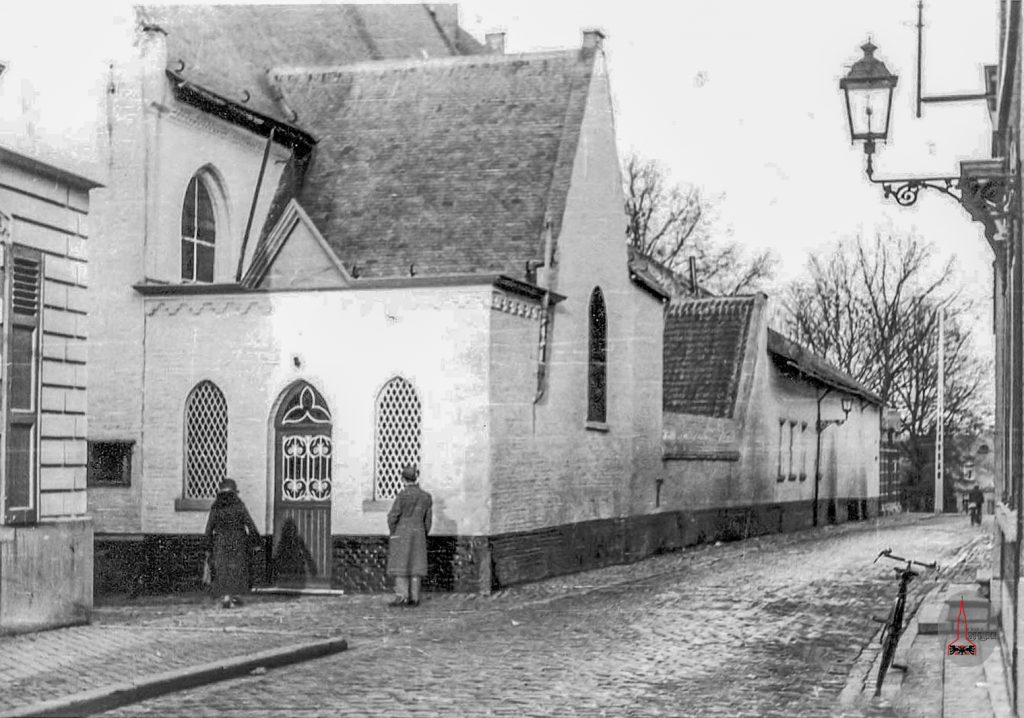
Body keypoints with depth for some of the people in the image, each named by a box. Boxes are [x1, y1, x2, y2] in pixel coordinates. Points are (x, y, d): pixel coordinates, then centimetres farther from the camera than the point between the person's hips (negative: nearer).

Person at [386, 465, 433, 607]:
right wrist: (422, 538, 16)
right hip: (418, 533, 5)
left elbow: (392, 517, -12)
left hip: (402, 533, -5)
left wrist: (393, 533, 3)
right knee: (415, 566, 6)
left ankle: (402, 597, -8)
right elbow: (427, 520, 7)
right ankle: (414, 598, 3)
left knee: (400, 565, -1)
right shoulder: (426, 496, 4)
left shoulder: (403, 495, -12)